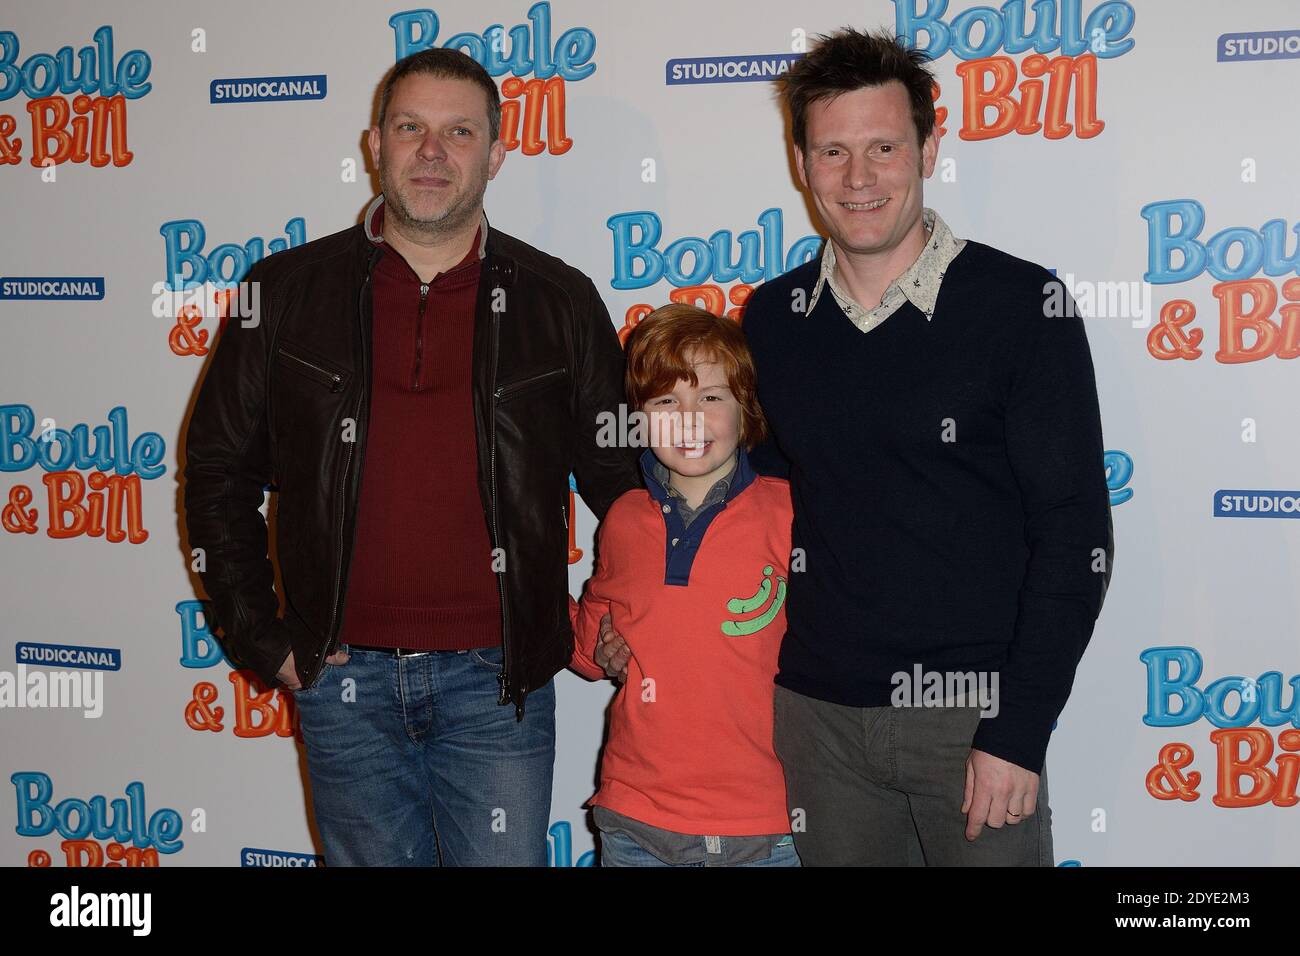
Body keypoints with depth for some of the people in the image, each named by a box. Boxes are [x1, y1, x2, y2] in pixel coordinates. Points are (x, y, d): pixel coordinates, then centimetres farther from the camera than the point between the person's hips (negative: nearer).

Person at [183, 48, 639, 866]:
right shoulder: (288, 292, 2)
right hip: (343, 676, 1)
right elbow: (219, 472, 7)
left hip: (497, 677, -1)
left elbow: (622, 478, 8)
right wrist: (263, 639, 3)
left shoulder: (559, 302, 1)